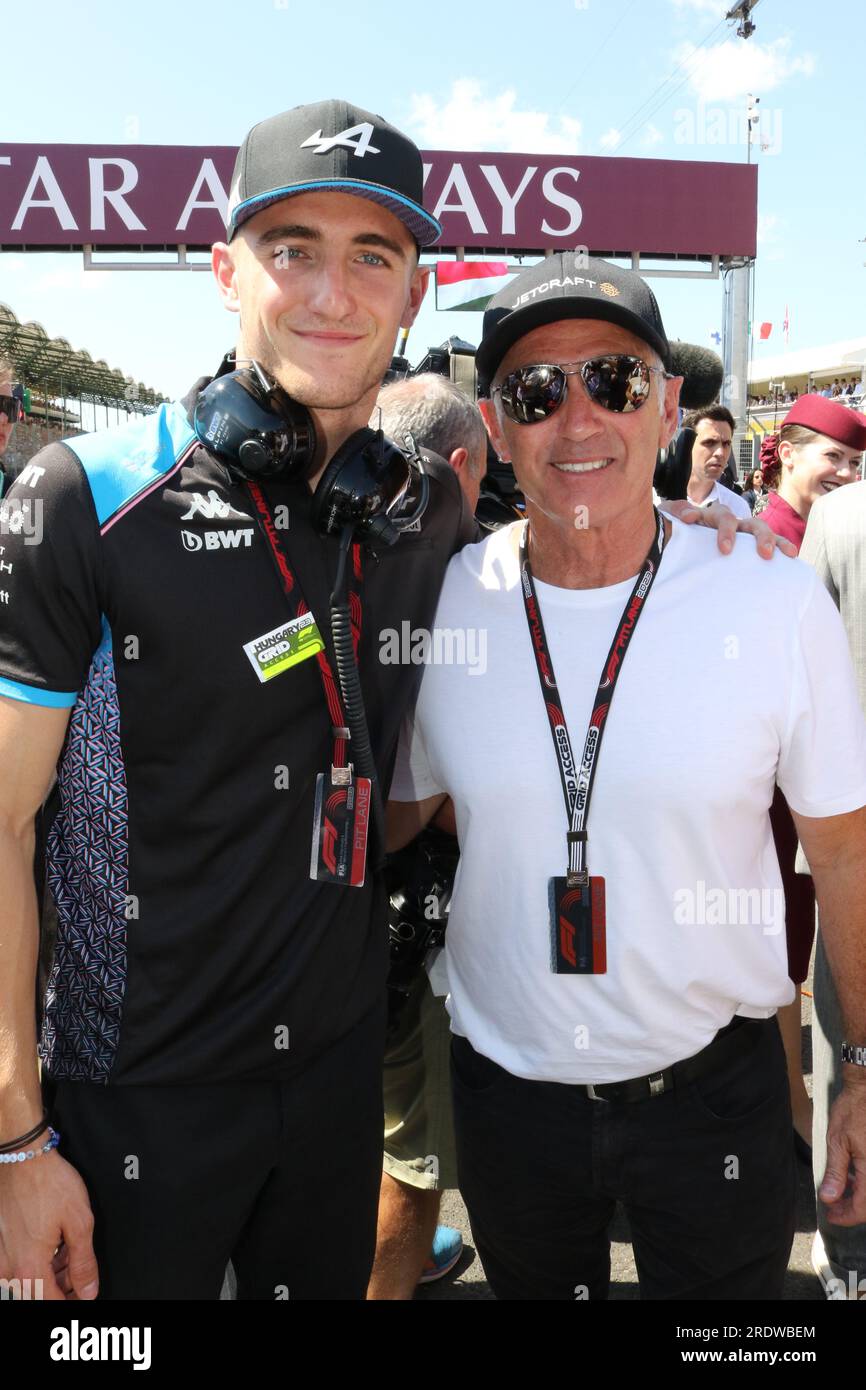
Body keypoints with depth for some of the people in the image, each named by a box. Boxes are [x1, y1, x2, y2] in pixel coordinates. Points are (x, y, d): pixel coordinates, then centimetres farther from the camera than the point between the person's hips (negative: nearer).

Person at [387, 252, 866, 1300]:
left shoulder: (777, 601, -13)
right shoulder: (438, 602, -9)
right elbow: (391, 816, 5)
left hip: (714, 1087, -1)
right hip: (505, 1086, 2)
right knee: (531, 1286, 25)